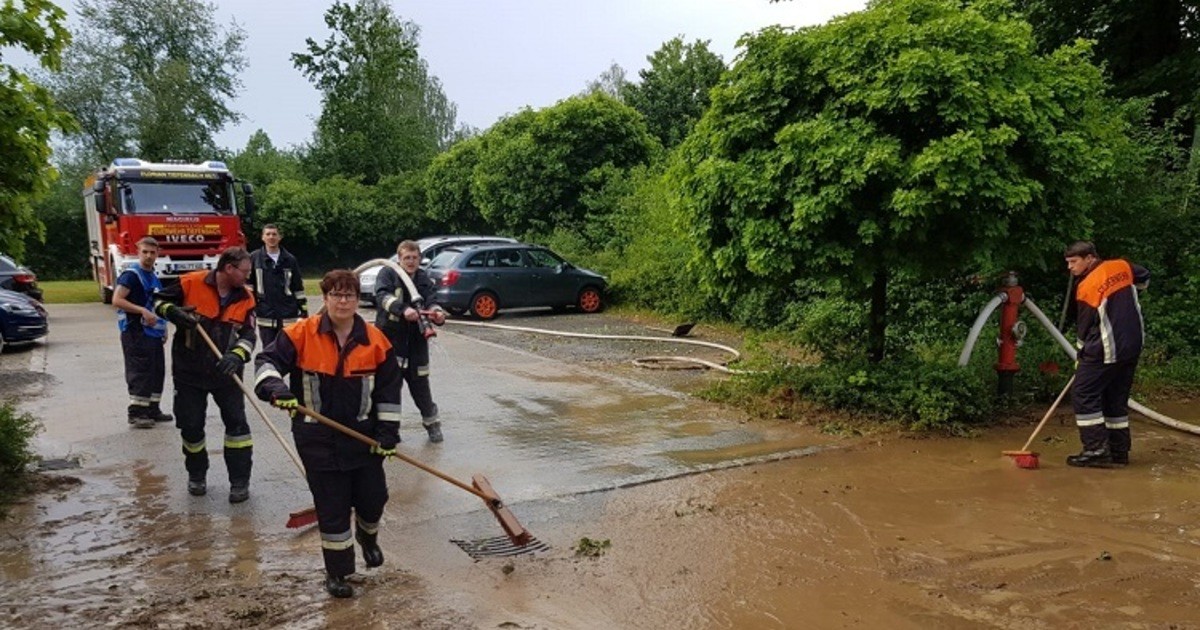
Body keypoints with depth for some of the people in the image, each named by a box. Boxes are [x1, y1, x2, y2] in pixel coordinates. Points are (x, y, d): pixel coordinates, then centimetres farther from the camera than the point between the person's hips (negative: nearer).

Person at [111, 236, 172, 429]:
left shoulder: (154, 278, 17)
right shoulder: (131, 275, -9)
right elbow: (117, 300, -19)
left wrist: (163, 327, 21)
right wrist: (142, 311, -26)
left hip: (154, 334, 9)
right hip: (136, 333, -9)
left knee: (157, 372, 12)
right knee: (139, 373, -6)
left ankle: (153, 409, 22)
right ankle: (136, 413, 0)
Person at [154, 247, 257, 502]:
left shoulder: (245, 297, -3)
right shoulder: (192, 283, -11)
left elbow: (248, 335, -7)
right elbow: (160, 301, 2)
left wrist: (236, 356, -26)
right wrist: (174, 312, -20)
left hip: (225, 371, 2)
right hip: (189, 369, -1)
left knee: (236, 422, -2)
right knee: (191, 425, 8)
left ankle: (240, 481, 9)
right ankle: (197, 475, 30)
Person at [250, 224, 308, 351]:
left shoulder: (290, 260, 5)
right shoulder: (254, 258, 2)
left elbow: (298, 287, 9)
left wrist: (303, 310, 7)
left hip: (288, 315, 1)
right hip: (265, 315, -1)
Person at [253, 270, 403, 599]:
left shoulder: (375, 341, -5)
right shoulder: (301, 334, -9)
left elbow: (389, 389, 1)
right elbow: (268, 361, -7)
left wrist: (388, 431, -3)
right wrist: (275, 387, -29)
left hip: (363, 436, 2)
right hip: (317, 439, -2)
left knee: (373, 497, 10)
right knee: (332, 506, 5)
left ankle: (367, 536, 46)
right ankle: (336, 571, 24)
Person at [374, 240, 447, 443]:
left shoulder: (424, 279, 6)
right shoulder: (387, 273, -5)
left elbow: (431, 302, -7)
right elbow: (383, 296, -23)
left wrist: (437, 313, -31)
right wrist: (403, 309, -40)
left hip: (416, 340, 3)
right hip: (389, 337, -3)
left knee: (419, 382, 9)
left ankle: (431, 422, 25)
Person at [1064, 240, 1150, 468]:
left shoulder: (1087, 286, -15)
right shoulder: (1122, 267, 4)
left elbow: (1085, 326, -6)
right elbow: (1144, 278, 26)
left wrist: (1082, 355, 6)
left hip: (1107, 350, -8)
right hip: (1132, 347, 8)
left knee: (1084, 394, -4)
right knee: (1117, 398, 14)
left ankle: (1096, 450, -8)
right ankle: (1119, 452, 17)